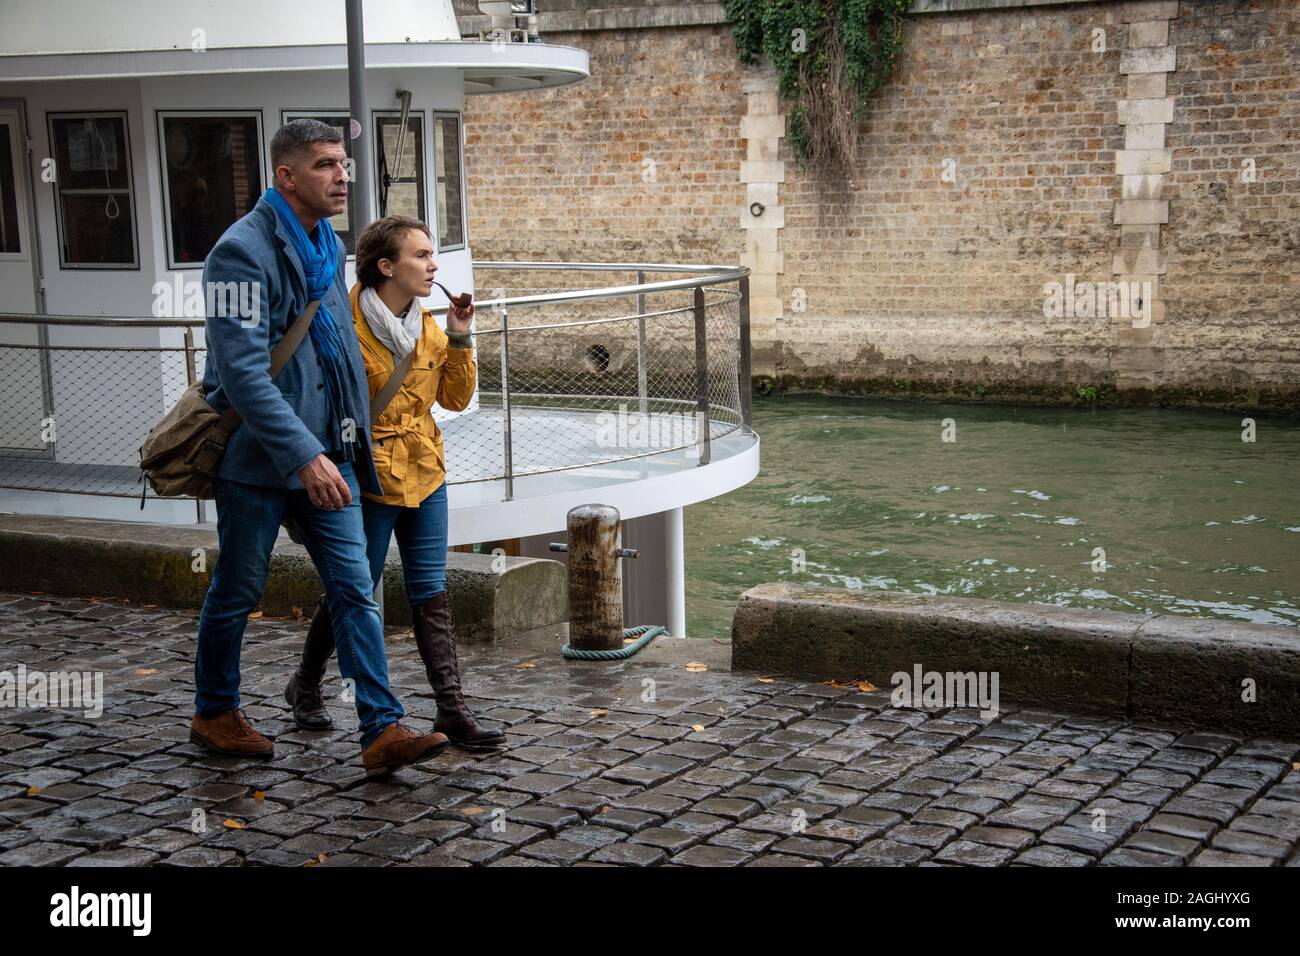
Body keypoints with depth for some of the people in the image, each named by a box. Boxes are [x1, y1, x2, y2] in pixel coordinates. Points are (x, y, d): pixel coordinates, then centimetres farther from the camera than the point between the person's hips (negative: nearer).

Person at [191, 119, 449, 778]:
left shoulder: (327, 246, 11)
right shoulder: (243, 251, -16)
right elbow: (243, 371, -24)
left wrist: (348, 435, 20)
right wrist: (303, 456, -29)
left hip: (326, 456, 7)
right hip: (257, 458, -7)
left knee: (354, 590, 0)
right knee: (236, 594, 9)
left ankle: (382, 731, -1)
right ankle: (214, 713, 29)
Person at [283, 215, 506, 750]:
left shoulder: (427, 326, 7)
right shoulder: (346, 326, -14)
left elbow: (457, 398, 8)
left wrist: (459, 339, -3)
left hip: (424, 476, 6)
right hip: (368, 480, -6)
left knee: (431, 595, 4)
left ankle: (452, 710, 6)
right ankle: (306, 686, 31)